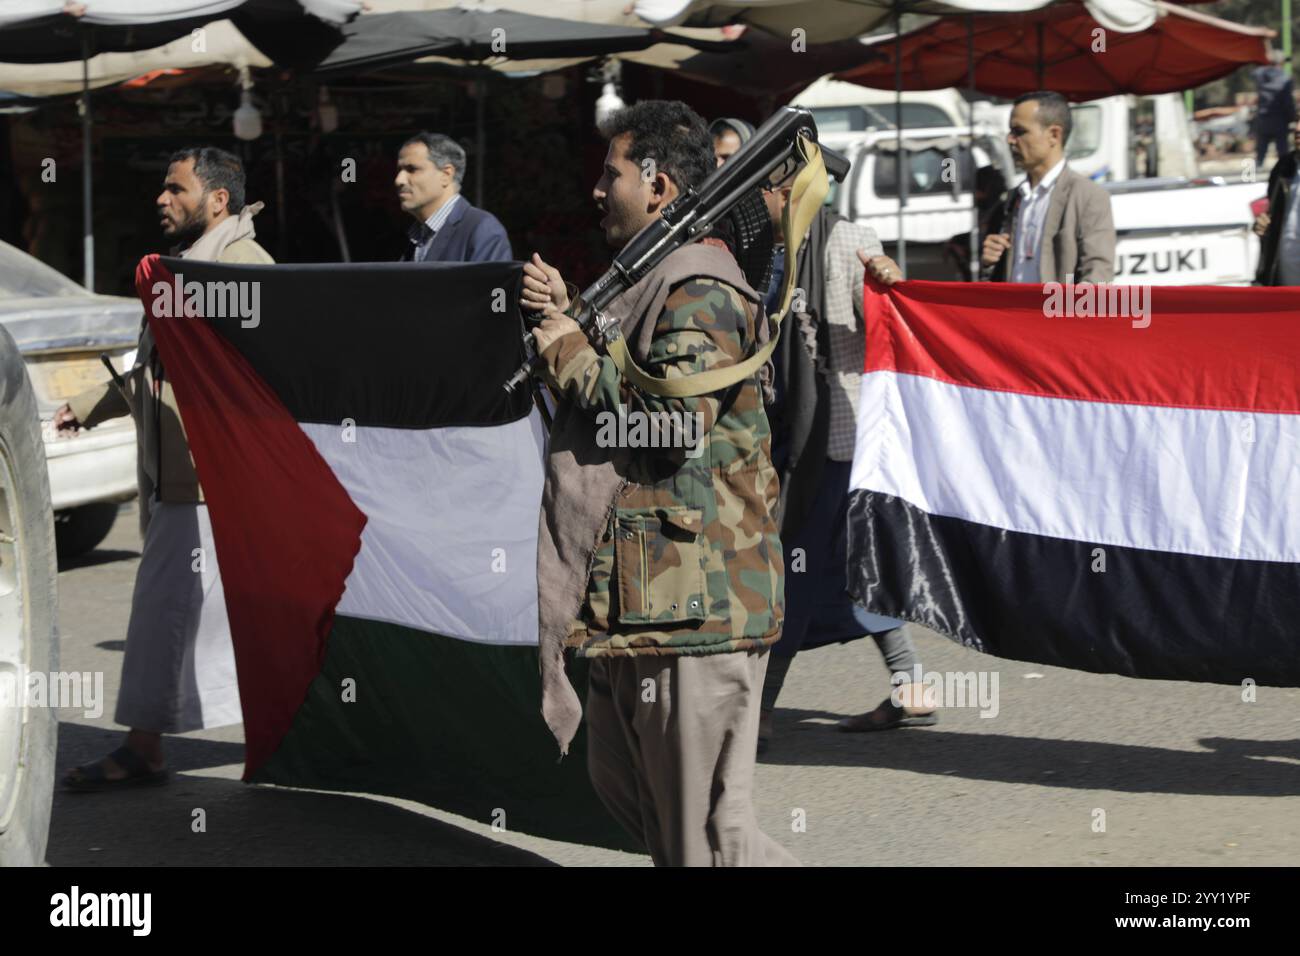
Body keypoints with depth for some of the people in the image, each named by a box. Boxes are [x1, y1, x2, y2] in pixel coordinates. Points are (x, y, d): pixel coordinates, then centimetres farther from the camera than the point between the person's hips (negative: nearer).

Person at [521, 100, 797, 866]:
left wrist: (575, 356, -14)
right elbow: (617, 392, 28)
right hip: (635, 595, 11)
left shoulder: (701, 293, -14)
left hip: (693, 598, -11)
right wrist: (568, 318, 14)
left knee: (706, 825, -7)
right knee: (622, 779, 19)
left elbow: (675, 415, -25)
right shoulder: (655, 278, 20)